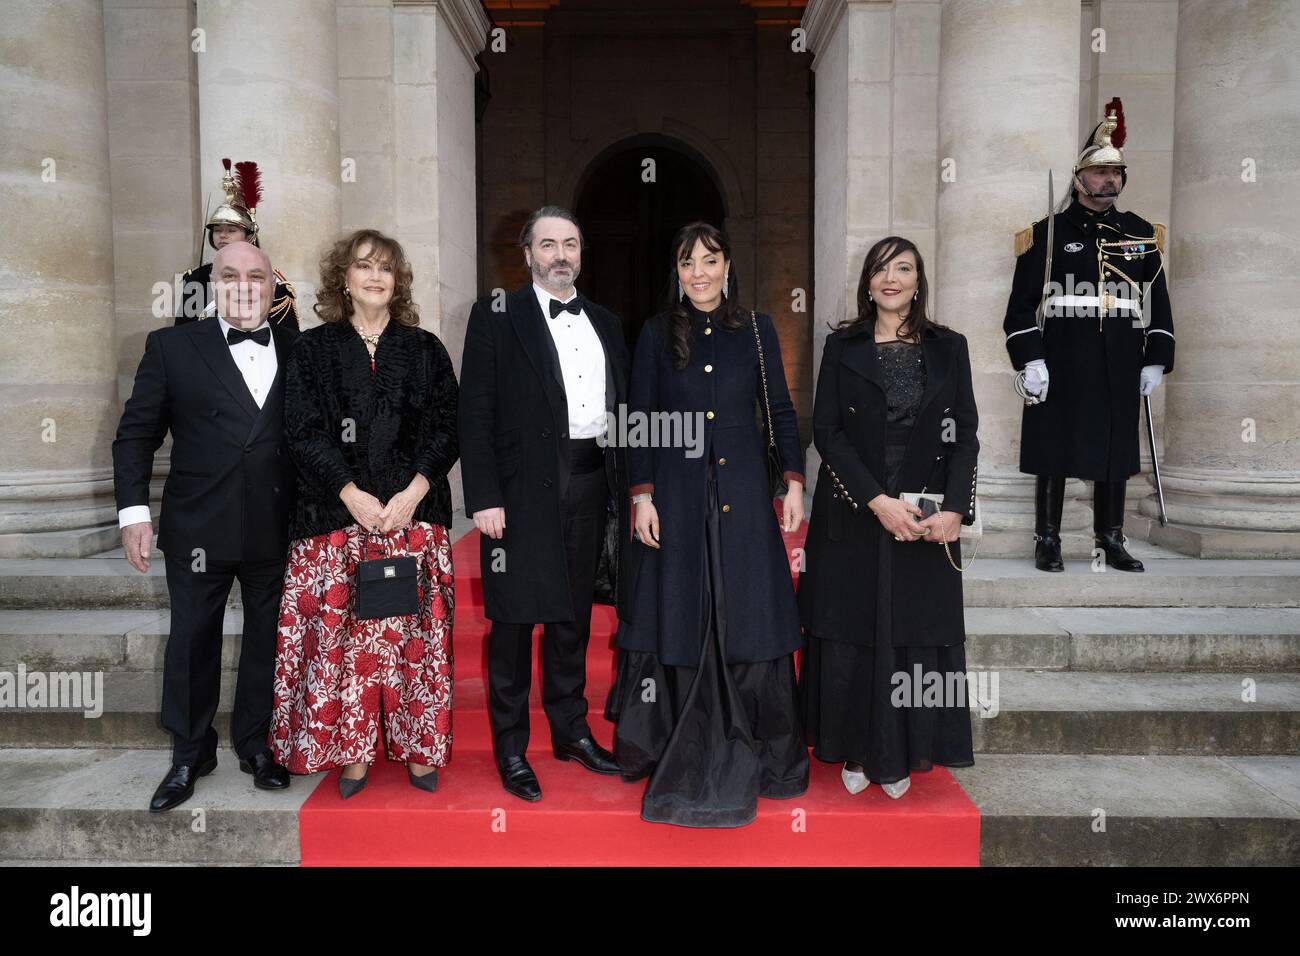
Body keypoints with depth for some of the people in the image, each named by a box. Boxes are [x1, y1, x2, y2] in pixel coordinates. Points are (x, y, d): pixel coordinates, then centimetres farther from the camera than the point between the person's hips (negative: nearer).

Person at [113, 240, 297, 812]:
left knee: (267, 638, 13)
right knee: (192, 641, 11)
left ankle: (255, 743, 33)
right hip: (198, 528, -1)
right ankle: (190, 754, 31)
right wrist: (134, 510, -7)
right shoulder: (172, 347, 1)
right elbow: (136, 432, 1)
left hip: (277, 527, 1)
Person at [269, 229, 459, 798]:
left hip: (413, 512, 1)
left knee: (414, 632, 2)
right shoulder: (314, 349, 8)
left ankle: (418, 748, 14)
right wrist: (352, 495, -12)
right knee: (343, 633, 1)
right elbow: (304, 432, 0)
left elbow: (446, 427, 4)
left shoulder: (424, 349, 11)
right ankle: (352, 751, 14)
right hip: (338, 516, 0)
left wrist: (414, 491, -10)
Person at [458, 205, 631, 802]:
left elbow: (622, 411, 15)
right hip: (523, 489, -5)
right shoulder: (497, 317, 0)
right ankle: (511, 749, 16)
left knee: (572, 615, 15)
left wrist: (627, 491, 8)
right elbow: (476, 412, -6)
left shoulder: (606, 324, 15)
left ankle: (571, 730, 29)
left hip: (587, 486, 5)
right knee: (514, 619, 2)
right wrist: (484, 497, -14)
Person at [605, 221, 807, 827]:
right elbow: (640, 420, 2)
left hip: (742, 492, 1)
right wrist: (642, 495, -6)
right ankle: (669, 748, 22)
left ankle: (751, 749, 21)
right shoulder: (657, 334, 4)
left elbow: (781, 411, 7)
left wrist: (794, 483, 0)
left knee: (747, 611, 4)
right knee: (678, 611, 6)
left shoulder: (756, 330, 6)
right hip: (676, 492, 0)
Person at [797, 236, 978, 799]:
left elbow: (964, 435, 3)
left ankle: (900, 755, 21)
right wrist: (877, 501, -15)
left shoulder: (949, 348, 7)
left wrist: (955, 509, -12)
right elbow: (826, 431, -5)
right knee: (850, 635, 4)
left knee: (916, 635, 5)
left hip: (928, 519, 1)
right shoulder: (842, 346, 3)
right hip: (852, 515, -1)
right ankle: (855, 751, 20)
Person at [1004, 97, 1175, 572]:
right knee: (1053, 452, 1)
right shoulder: (1048, 232, 0)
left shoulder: (1142, 233, 12)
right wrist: (1030, 360, -12)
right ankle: (1047, 542, 12)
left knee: (1116, 453, 9)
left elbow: (1158, 302, 14)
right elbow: (1021, 303, -4)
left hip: (1120, 369, 4)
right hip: (1061, 367, -3)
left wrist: (1156, 360, 7)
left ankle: (1112, 541, 21)